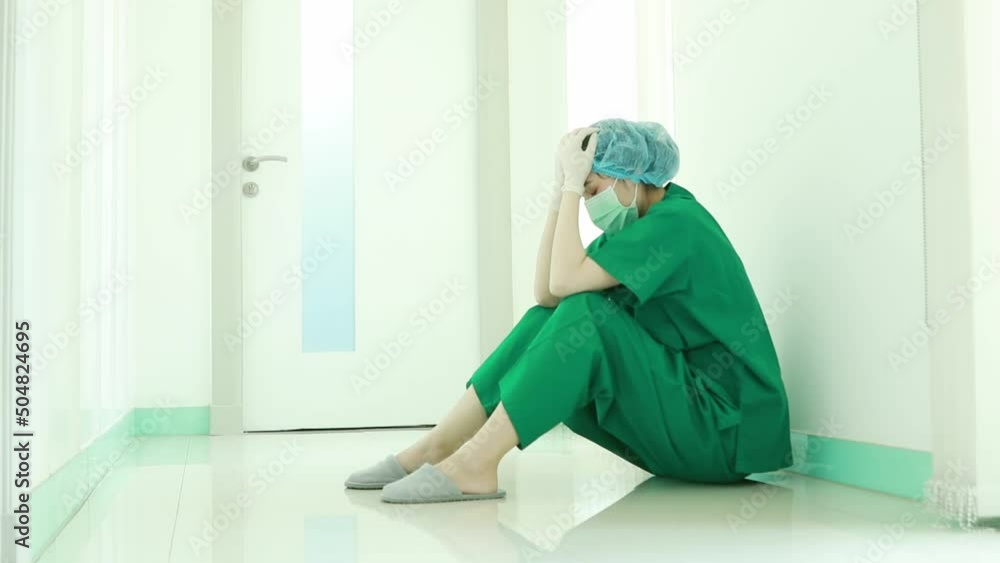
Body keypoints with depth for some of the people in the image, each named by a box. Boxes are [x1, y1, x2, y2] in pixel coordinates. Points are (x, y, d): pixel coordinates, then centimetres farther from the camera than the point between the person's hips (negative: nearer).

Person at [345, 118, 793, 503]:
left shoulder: (676, 222, -15)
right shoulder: (637, 222, 12)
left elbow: (565, 280, -24)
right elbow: (546, 294, 3)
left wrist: (573, 184, -15)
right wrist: (562, 190, -1)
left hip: (724, 430, -9)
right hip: (677, 425, 9)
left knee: (585, 314, -25)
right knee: (543, 322, -1)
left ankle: (475, 465, -26)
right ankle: (437, 447, -6)